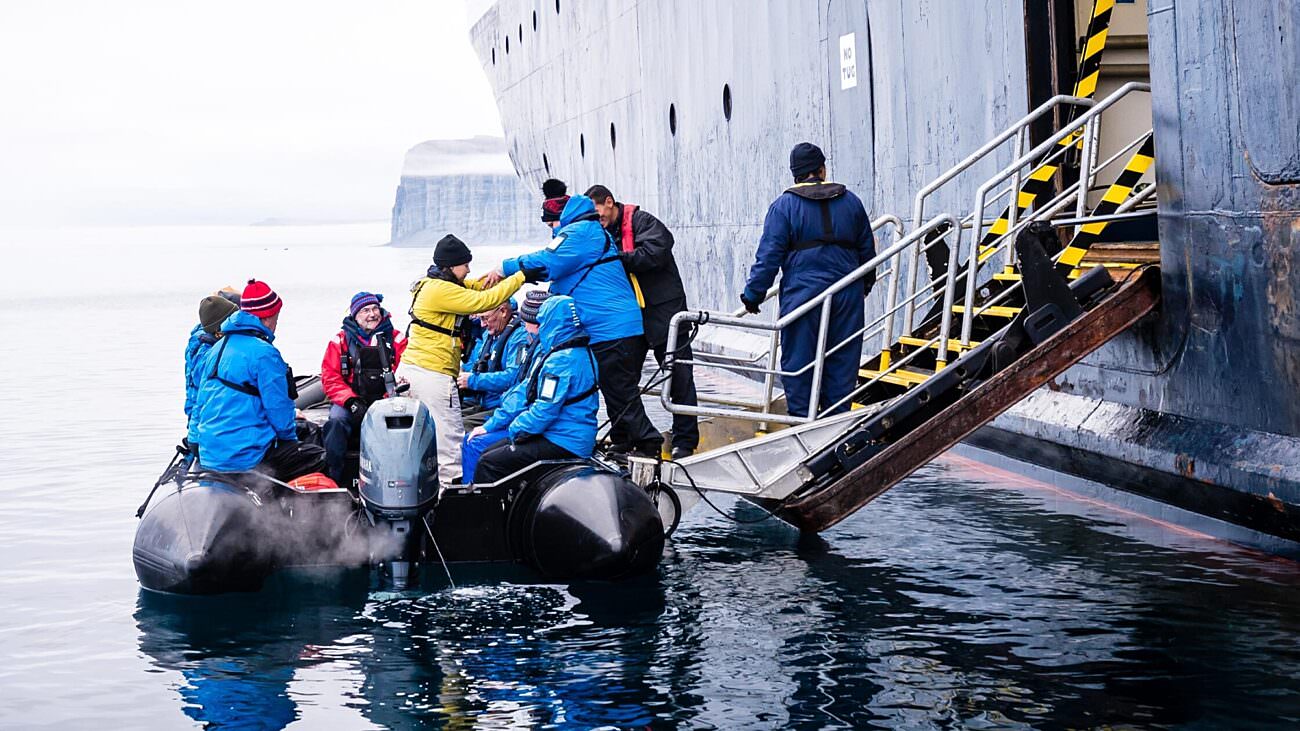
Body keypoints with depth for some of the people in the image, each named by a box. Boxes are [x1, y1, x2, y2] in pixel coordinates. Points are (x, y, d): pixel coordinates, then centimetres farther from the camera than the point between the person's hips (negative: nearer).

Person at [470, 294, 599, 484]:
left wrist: (514, 429, -6)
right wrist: (492, 424, 14)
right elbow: (525, 390, 17)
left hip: (564, 444, -11)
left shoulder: (563, 360, -19)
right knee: (487, 452, 10)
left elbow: (545, 409, -23)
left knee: (488, 464, -14)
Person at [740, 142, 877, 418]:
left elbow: (769, 255, -6)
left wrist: (753, 294, -1)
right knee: (843, 358, 9)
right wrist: (867, 282, 34)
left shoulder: (784, 206, -2)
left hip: (803, 292, -4)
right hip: (847, 293, 4)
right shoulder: (850, 201, 10)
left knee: (797, 359, 2)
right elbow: (867, 248, 19)